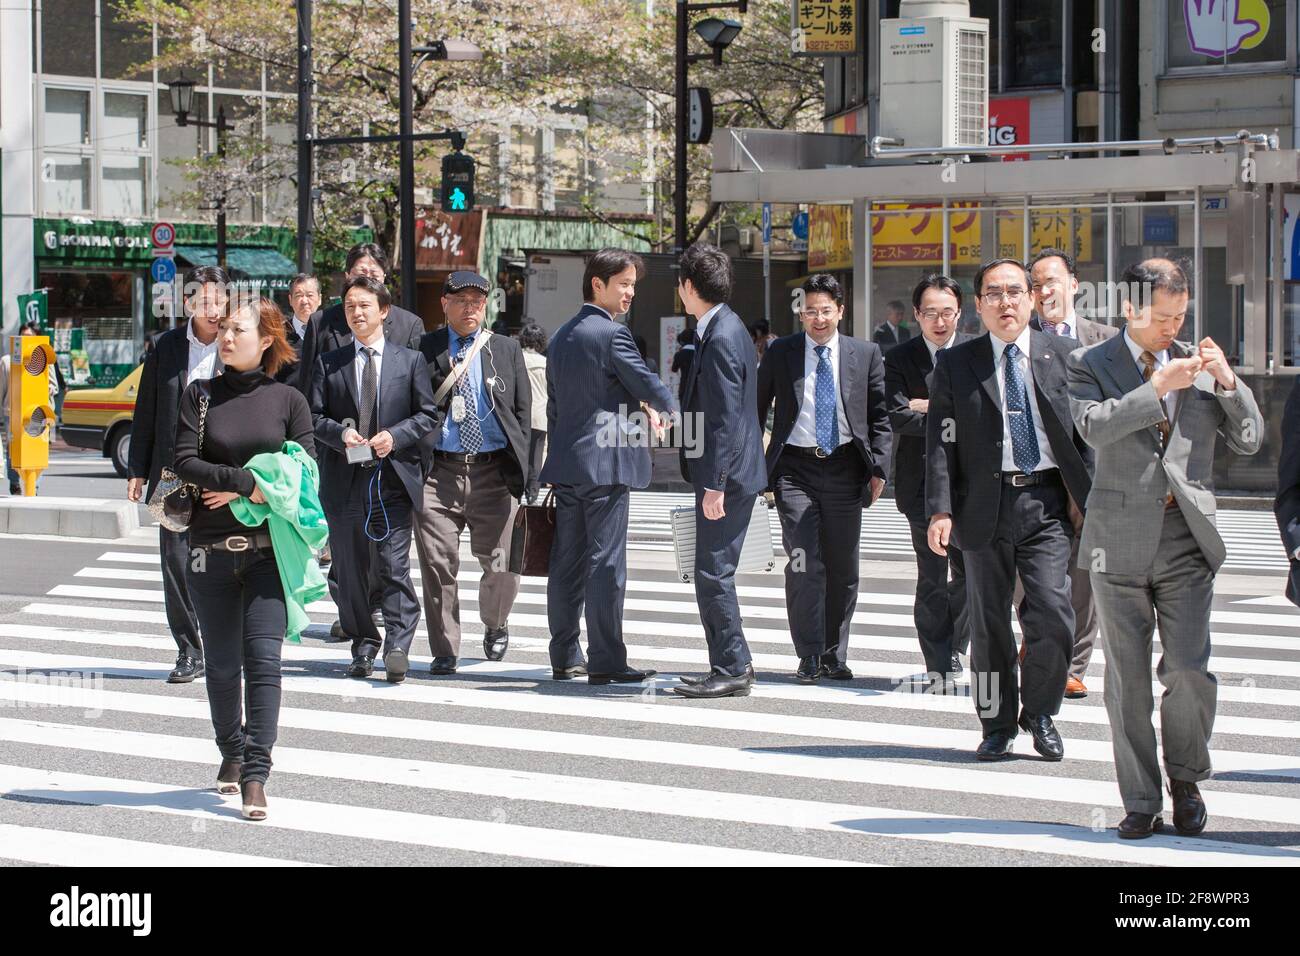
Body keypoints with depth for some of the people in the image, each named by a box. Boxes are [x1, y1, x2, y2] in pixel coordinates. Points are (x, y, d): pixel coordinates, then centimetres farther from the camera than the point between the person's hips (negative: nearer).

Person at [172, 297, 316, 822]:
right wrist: (246, 481, -15)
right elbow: (185, 462, -4)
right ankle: (231, 754, 29)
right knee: (222, 662, 9)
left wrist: (236, 490, -9)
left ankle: (256, 776, -11)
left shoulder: (287, 399, 3)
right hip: (211, 549, 2)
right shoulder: (201, 396, 6)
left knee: (263, 659, -11)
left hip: (270, 547, -2)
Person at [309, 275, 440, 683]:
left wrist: (395, 436, -11)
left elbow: (429, 414, 5)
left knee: (393, 566, -11)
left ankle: (397, 647, -15)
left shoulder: (410, 360, 8)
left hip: (394, 478, -2)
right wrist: (340, 434, -12)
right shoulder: (328, 363, 12)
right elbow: (314, 416, 8)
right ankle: (364, 647, 15)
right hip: (345, 481, 2)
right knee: (351, 570, 6)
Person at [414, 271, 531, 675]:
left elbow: (523, 410, 11)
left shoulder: (506, 349, 12)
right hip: (439, 471, -1)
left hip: (494, 472, 1)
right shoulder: (424, 350, 7)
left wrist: (520, 467, 5)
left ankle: (494, 624, 33)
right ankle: (444, 652, 7)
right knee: (438, 564, -3)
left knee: (501, 565, 3)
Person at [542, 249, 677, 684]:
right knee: (606, 563, -7)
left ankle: (565, 658, 15)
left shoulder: (560, 337, 15)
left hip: (566, 464, 8)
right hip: (605, 464, -8)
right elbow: (646, 384, -9)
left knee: (567, 563, 10)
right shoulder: (612, 334, -12)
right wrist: (670, 410, 13)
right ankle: (606, 662, -7)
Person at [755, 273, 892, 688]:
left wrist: (878, 467, 0)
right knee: (804, 564, -11)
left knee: (842, 568, 6)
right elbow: (756, 409, 10)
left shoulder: (865, 354, 6)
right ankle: (809, 657, -4)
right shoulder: (780, 353, 4)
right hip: (795, 470, -1)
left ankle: (835, 657, 17)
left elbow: (880, 417, 9)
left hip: (844, 469, 2)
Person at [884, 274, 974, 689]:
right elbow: (898, 417, -10)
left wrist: (932, 406, -10)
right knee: (932, 577, -2)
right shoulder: (899, 359, 3)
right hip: (923, 480, -2)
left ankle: (952, 653, 23)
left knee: (971, 573, 4)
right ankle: (939, 665, 6)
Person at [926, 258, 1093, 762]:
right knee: (989, 623, 5)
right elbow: (941, 442, 1)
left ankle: (1040, 712, 12)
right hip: (985, 506, 0)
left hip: (1047, 503, 0)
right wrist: (940, 510, -8)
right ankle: (997, 724, 19)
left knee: (1053, 615, -9)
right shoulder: (955, 364, 5)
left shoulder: (1063, 355, 7)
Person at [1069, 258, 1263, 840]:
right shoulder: (1092, 365, 3)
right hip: (1120, 541, -1)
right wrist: (1159, 387, -22)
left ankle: (1185, 777, 16)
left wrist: (1228, 382, -7)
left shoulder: (1199, 364, 11)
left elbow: (1249, 440, 8)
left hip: (1187, 538, 1)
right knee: (1127, 679, 4)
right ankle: (1141, 803, 14)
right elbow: (1094, 427, -16)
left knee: (1189, 671, -8)